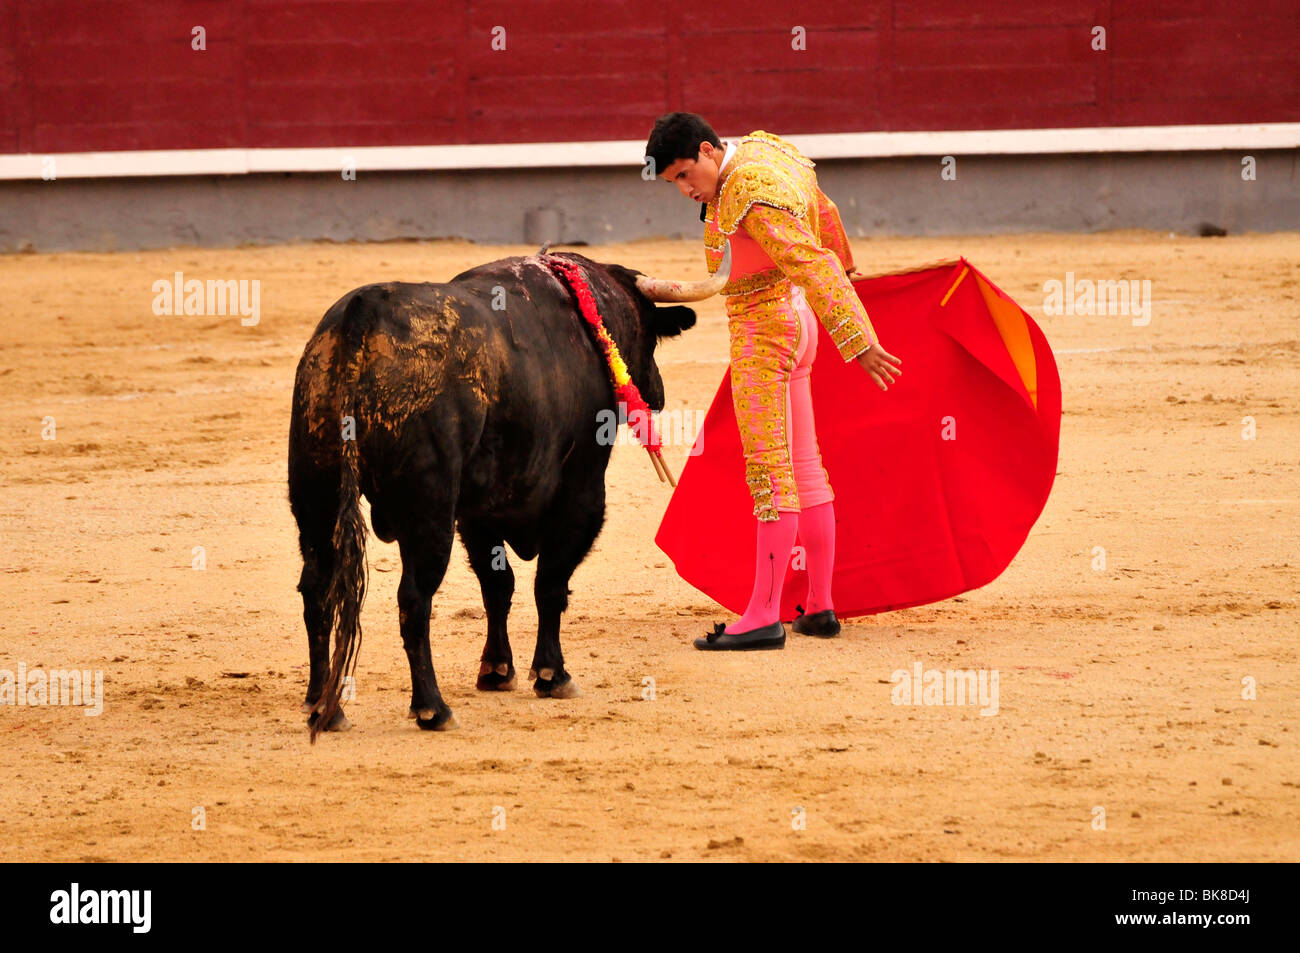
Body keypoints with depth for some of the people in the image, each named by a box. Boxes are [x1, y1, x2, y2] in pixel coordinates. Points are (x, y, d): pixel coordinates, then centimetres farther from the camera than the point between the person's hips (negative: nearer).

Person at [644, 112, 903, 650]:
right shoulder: (764, 150, 7)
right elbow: (822, 211, 24)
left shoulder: (749, 197, -23)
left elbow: (811, 265, -28)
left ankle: (764, 617, -13)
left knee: (768, 470, -11)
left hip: (763, 331, -10)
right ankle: (820, 606, 17)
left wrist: (856, 342, -30)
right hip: (796, 323, 10)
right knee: (802, 465, 13)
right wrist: (842, 263, 42)